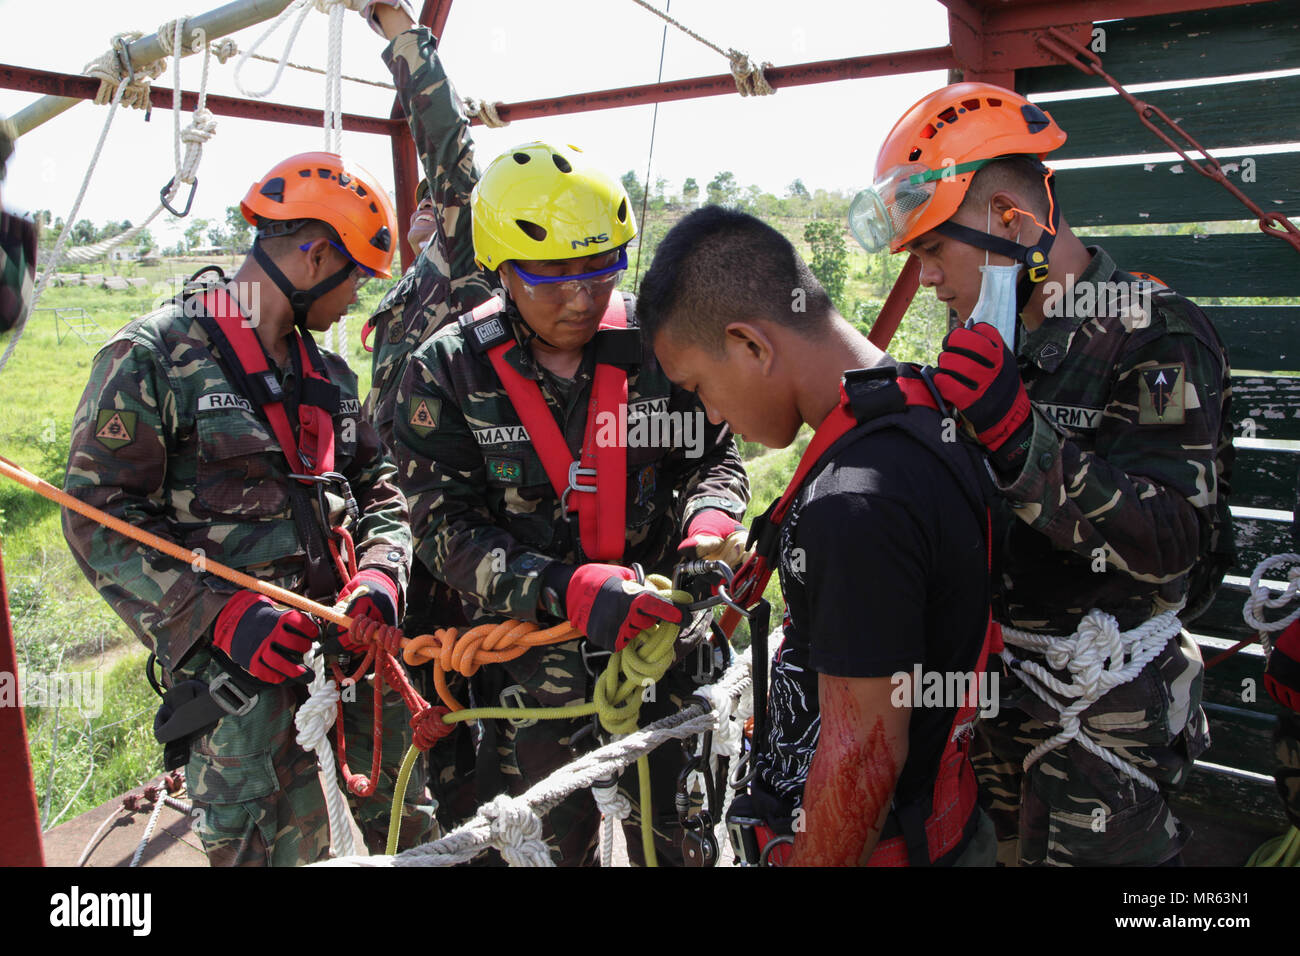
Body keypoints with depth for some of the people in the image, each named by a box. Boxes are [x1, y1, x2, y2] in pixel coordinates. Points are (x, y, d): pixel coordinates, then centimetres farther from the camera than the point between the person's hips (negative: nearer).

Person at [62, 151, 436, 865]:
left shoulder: (328, 373, 16)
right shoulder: (154, 356, -5)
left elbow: (377, 486, 18)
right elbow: (97, 517, -10)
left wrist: (379, 577, -3)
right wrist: (222, 614, -20)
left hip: (350, 642, 6)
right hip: (238, 666, -6)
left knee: (411, 829, 12)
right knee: (282, 846, -2)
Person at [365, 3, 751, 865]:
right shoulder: (449, 374, -8)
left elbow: (717, 454, 9)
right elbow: (448, 533, -12)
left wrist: (711, 522, -14)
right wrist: (571, 589, -27)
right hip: (531, 676, -1)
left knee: (682, 844, 14)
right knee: (541, 847, 11)